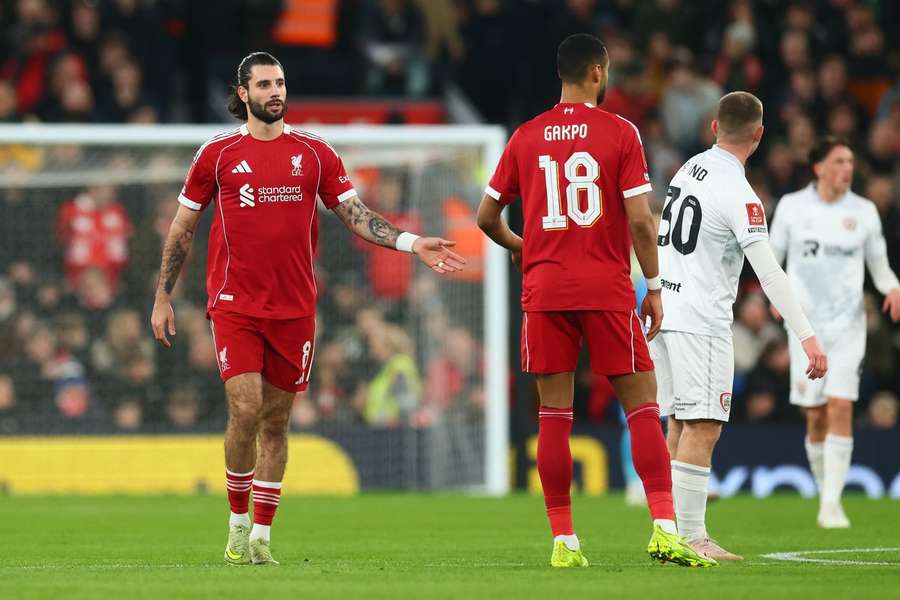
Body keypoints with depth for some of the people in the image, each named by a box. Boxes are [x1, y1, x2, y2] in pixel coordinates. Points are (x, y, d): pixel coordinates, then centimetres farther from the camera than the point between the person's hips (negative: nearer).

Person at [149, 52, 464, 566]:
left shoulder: (315, 153, 7)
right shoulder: (217, 154, 3)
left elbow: (356, 214, 6)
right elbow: (183, 228, 9)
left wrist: (412, 243, -8)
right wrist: (163, 298, 7)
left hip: (294, 308, 2)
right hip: (234, 305, -2)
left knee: (276, 422, 6)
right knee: (246, 410, -14)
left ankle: (262, 535, 13)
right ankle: (238, 523, 3)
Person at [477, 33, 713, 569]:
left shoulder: (526, 137, 7)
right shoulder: (620, 133, -3)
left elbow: (487, 216, 11)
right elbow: (640, 220, -9)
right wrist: (654, 286, 0)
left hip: (544, 289, 3)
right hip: (608, 289, -3)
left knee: (554, 415, 5)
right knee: (643, 406, 2)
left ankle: (563, 540, 3)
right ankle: (665, 529, -9)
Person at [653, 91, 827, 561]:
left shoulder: (690, 168, 9)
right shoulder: (739, 196, -16)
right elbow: (769, 274, -21)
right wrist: (807, 337, -23)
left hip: (664, 309, 8)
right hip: (700, 323, -8)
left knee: (682, 425, 12)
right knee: (702, 429, -8)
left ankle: (669, 531, 13)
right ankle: (692, 538, -11)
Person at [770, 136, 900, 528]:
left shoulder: (863, 211, 4)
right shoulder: (792, 207, 2)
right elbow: (772, 256, 10)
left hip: (848, 323, 0)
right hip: (806, 322, 0)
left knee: (841, 408, -13)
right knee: (815, 417, -1)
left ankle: (832, 505, -13)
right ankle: (825, 492, 21)